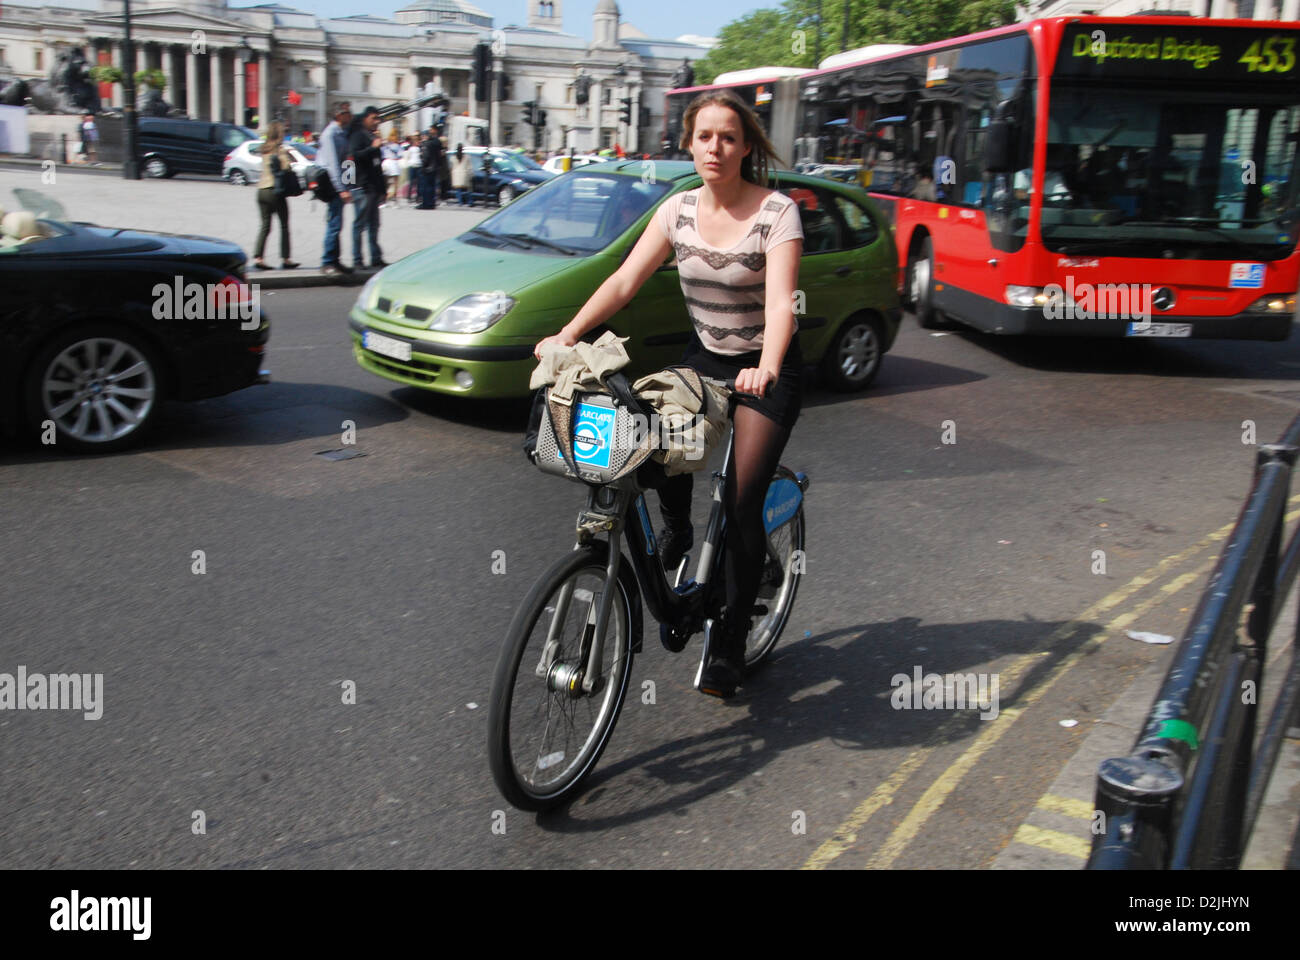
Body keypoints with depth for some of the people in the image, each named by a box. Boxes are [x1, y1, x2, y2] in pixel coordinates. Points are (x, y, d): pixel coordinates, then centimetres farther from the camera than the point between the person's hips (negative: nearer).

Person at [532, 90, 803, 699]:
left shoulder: (777, 212, -16)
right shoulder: (680, 209, -2)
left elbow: (780, 301, -29)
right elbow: (625, 280, -6)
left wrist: (765, 369, -47)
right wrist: (567, 335, -18)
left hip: (766, 369, -4)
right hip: (703, 357, 4)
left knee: (741, 504, -12)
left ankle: (730, 644, 2)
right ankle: (676, 530, 10)